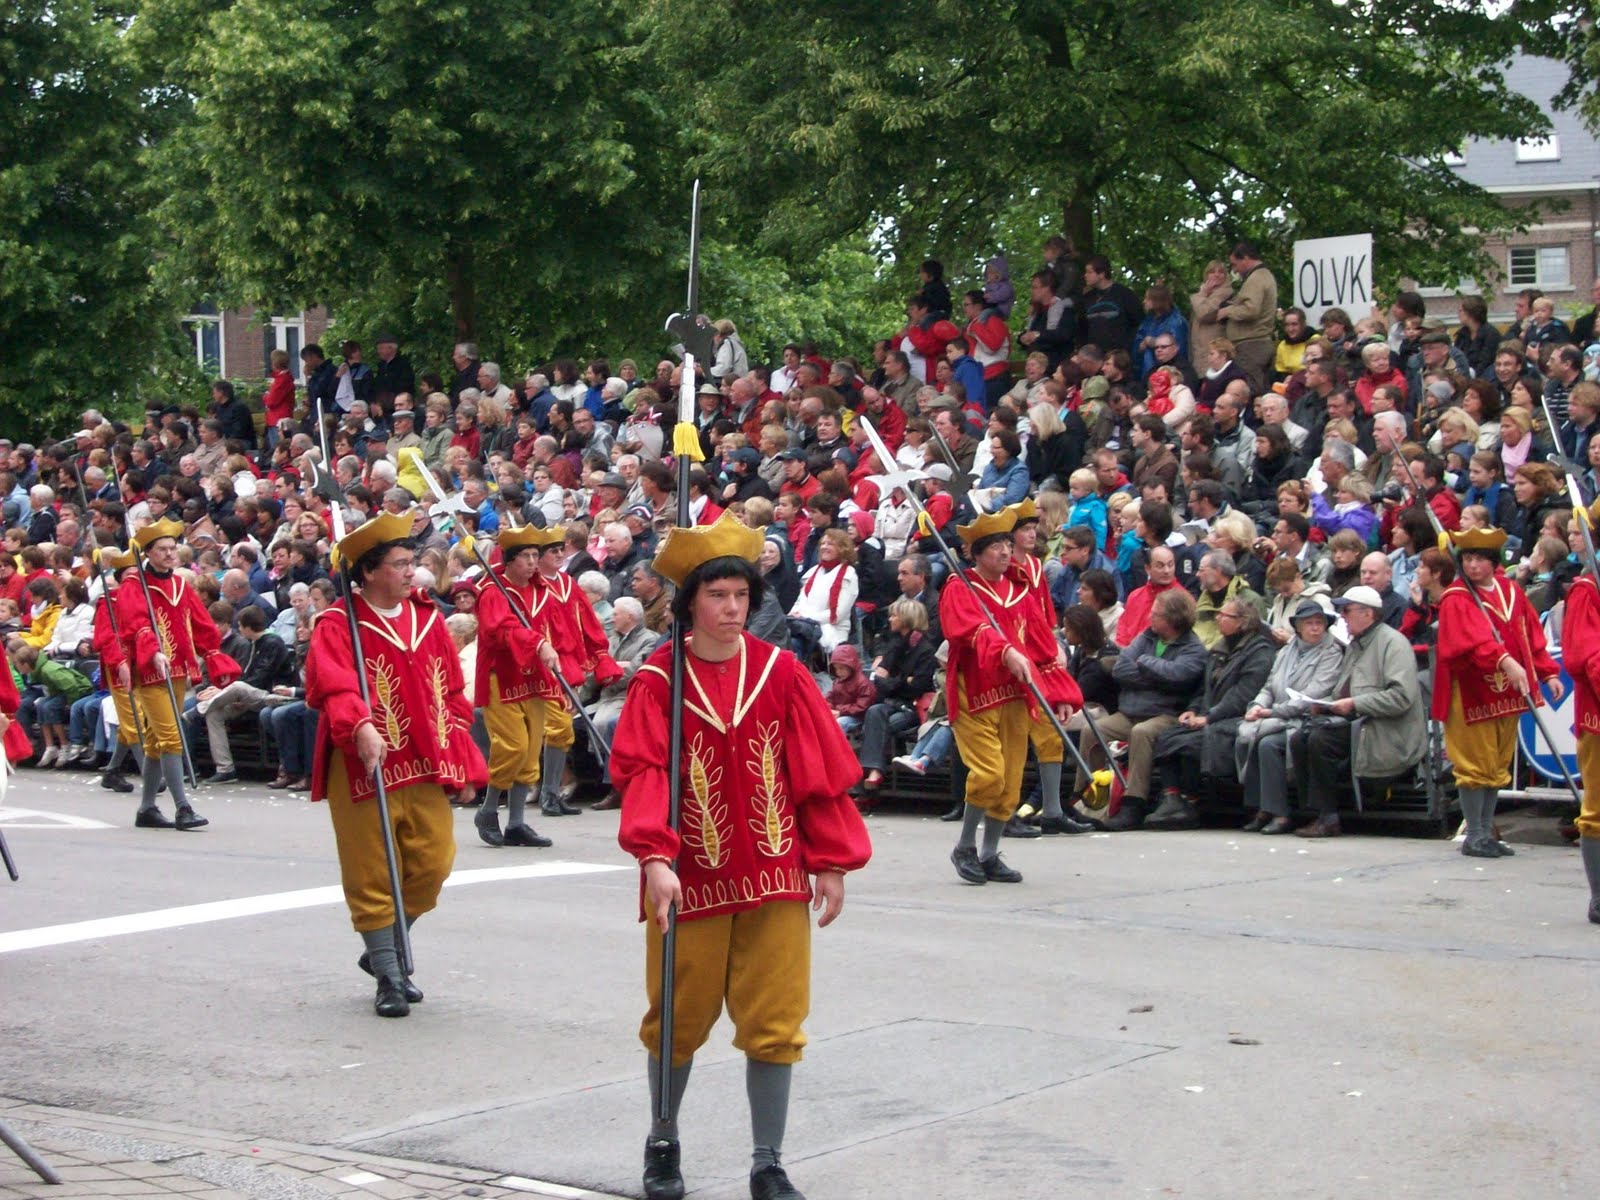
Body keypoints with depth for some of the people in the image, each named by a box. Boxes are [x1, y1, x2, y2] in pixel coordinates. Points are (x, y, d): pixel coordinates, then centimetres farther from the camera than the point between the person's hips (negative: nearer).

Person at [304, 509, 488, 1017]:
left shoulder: (428, 618, 10)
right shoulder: (338, 624, -7)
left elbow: (452, 696, 15)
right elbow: (332, 685, -25)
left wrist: (463, 761, 10)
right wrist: (359, 726, -43)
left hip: (426, 768, 5)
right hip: (365, 770, -5)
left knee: (432, 863, 6)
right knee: (372, 875, 1)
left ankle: (382, 950, 28)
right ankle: (388, 977, 12)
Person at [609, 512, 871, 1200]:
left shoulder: (780, 673, 0)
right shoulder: (659, 680, -5)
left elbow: (820, 772, 4)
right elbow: (642, 771, -14)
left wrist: (832, 861, 2)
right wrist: (654, 856, -28)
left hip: (775, 878, 1)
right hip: (689, 879, -1)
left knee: (774, 1025, 2)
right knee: (678, 1019, 11)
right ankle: (663, 1143, 33)